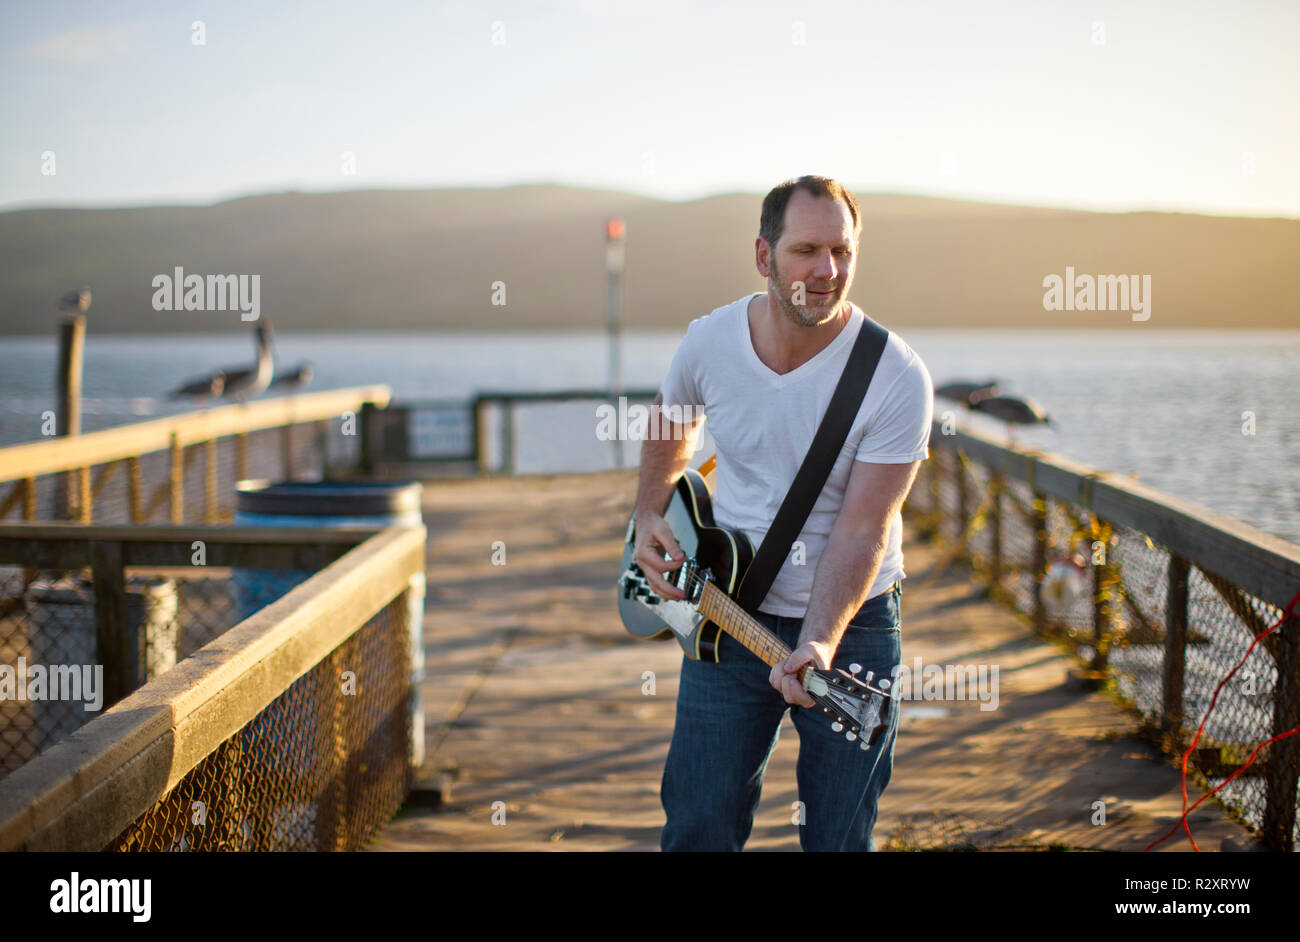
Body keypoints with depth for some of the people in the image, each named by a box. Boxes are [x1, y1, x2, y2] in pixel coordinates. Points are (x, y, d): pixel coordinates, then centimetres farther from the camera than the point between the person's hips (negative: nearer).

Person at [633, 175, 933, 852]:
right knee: (697, 827, 5)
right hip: (729, 616, 2)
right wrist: (650, 516, 7)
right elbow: (670, 426, 17)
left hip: (851, 625, -2)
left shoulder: (897, 377, -19)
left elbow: (862, 527, -21)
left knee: (839, 838, 8)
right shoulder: (709, 342, -7)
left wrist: (819, 645, -32)